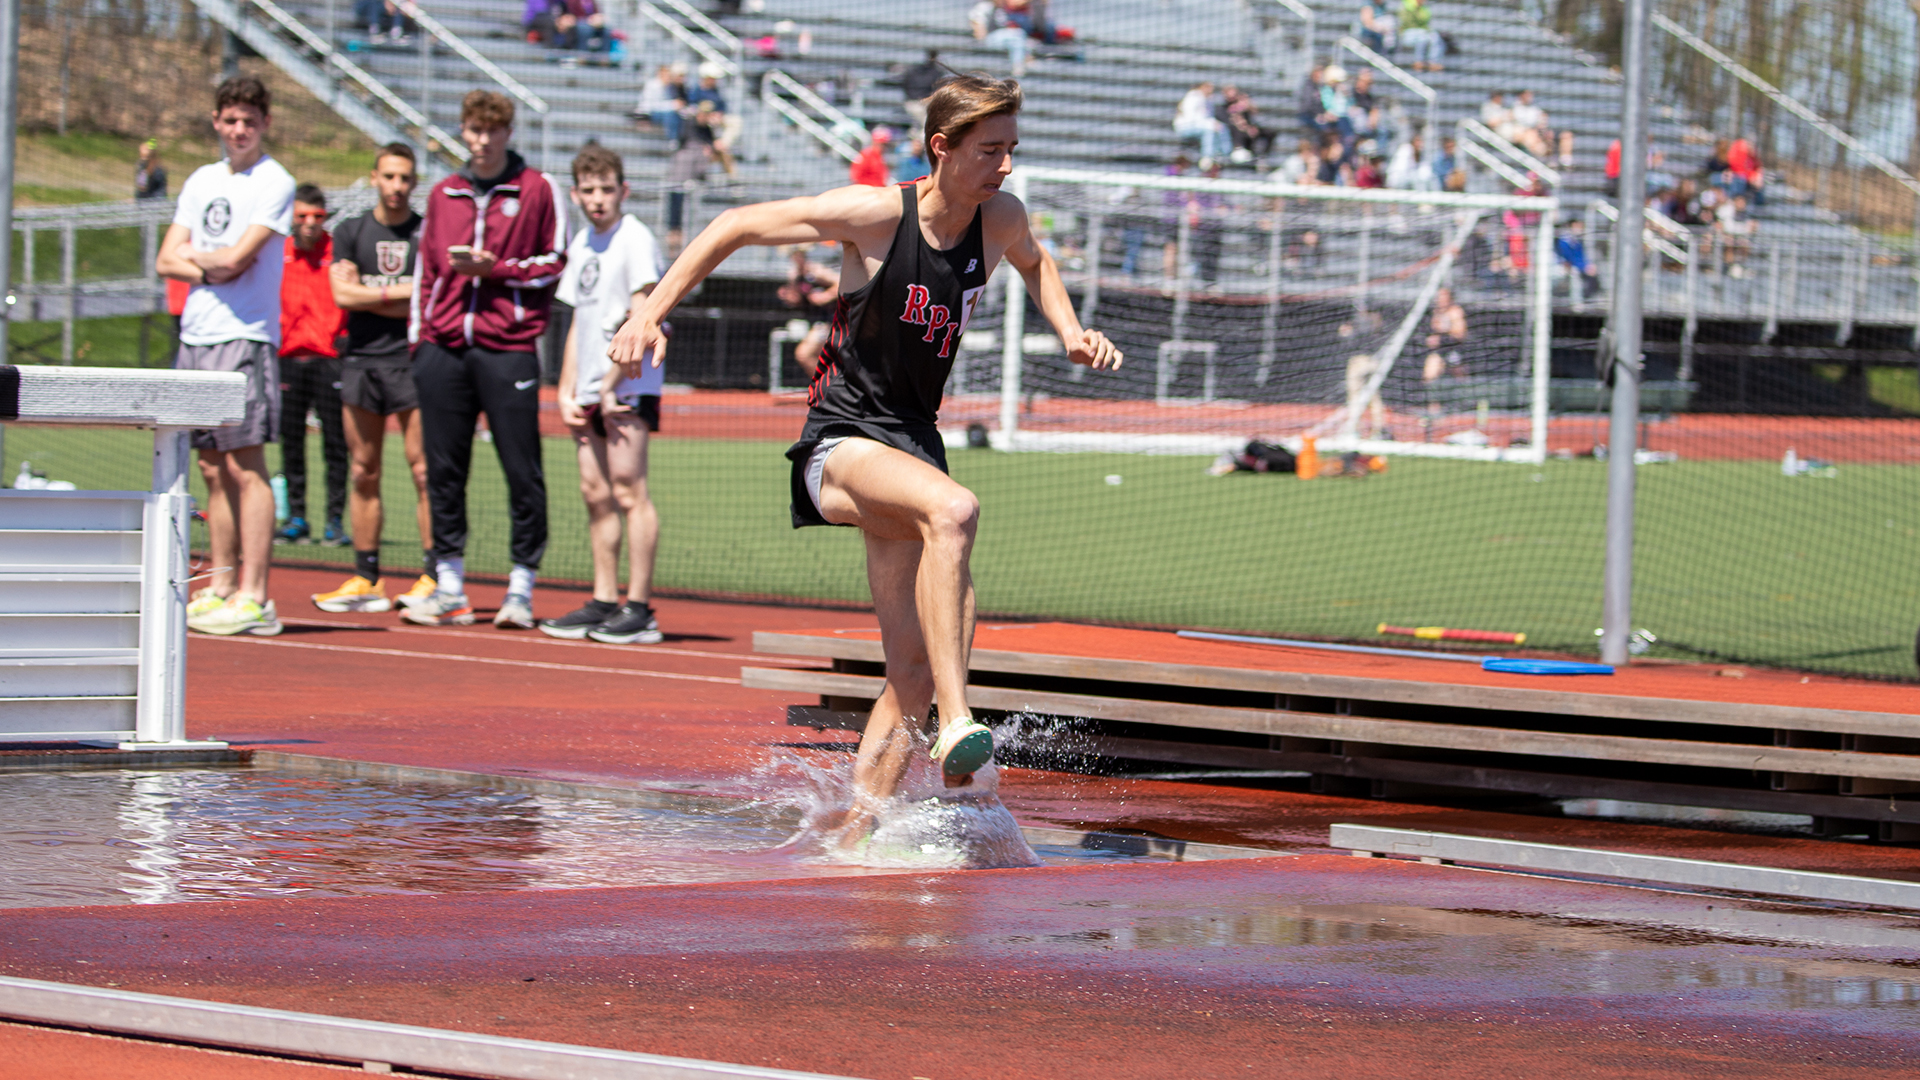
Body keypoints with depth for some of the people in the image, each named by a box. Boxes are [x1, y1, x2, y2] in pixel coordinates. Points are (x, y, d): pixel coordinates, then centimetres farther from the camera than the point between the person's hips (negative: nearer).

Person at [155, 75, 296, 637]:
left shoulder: (274, 183, -5)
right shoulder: (202, 182, 17)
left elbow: (234, 257, -16)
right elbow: (167, 260, 12)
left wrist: (197, 256, 4)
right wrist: (208, 268, -7)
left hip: (246, 339, -7)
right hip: (196, 337, 7)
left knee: (245, 465, -9)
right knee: (214, 469, 8)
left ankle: (254, 598, -11)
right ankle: (221, 586, 12)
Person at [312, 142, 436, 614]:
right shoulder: (350, 233, 11)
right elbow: (343, 293, -1)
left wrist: (370, 299, -5)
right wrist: (403, 292, -5)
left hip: (413, 360, -3)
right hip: (361, 359, 3)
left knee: (424, 470, -8)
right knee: (363, 473, 4)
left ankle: (432, 576, -7)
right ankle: (366, 579, 8)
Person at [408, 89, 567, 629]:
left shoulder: (537, 190, 4)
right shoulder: (443, 194, 16)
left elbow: (556, 262, 3)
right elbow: (425, 268, 20)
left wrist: (496, 267, -9)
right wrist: (419, 336, 13)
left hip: (508, 349, -4)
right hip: (444, 350, 4)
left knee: (522, 472, -5)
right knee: (444, 469, 3)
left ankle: (521, 589, 1)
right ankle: (450, 589, 9)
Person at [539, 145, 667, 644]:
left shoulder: (634, 239, -8)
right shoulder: (582, 243, 17)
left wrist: (611, 384, -14)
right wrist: (567, 391, 13)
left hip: (629, 385, -8)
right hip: (591, 389, 8)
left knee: (628, 488, -11)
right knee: (595, 492, 8)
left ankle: (639, 609, -11)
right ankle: (604, 602, 13)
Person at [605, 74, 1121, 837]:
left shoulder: (1000, 221, 1)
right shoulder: (875, 215, -15)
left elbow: (1032, 261, 27)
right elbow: (736, 227, -7)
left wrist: (1071, 333, 10)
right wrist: (651, 315, -11)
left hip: (914, 445, 7)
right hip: (840, 441, -7)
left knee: (915, 677, 1)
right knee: (952, 509, -38)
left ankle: (854, 833, 12)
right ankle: (955, 726, -43)